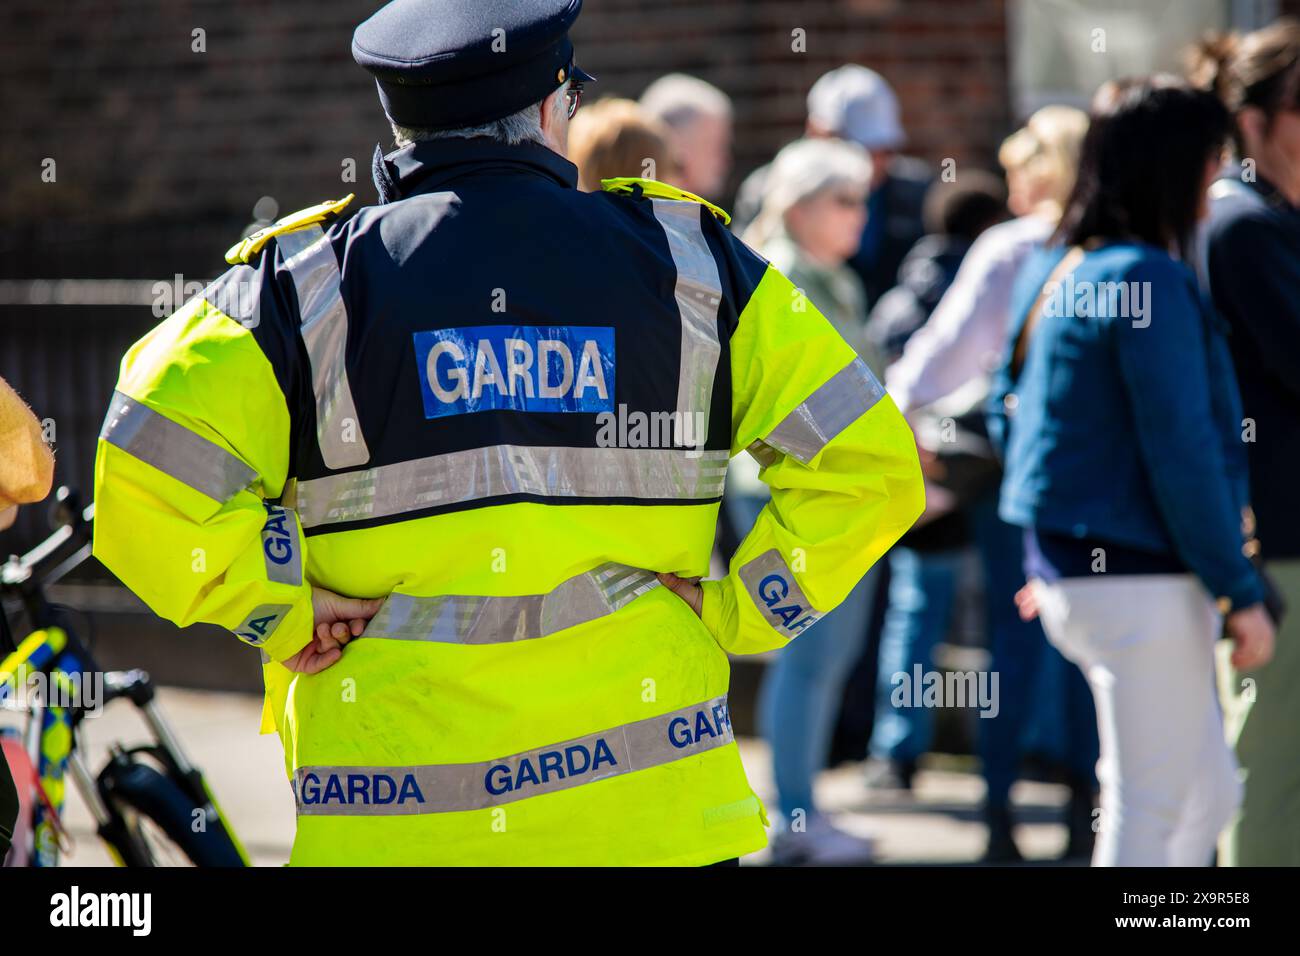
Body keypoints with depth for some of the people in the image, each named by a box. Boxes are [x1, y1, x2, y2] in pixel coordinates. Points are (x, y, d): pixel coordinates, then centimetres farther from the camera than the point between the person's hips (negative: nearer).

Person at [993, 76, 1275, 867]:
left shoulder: (1050, 271, 11)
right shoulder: (1151, 282, -18)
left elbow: (1010, 409, 19)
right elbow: (1182, 453, -20)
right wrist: (1240, 591, -14)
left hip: (1068, 568, 10)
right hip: (1144, 584, -10)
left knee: (1210, 792, 17)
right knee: (1149, 810, -2)